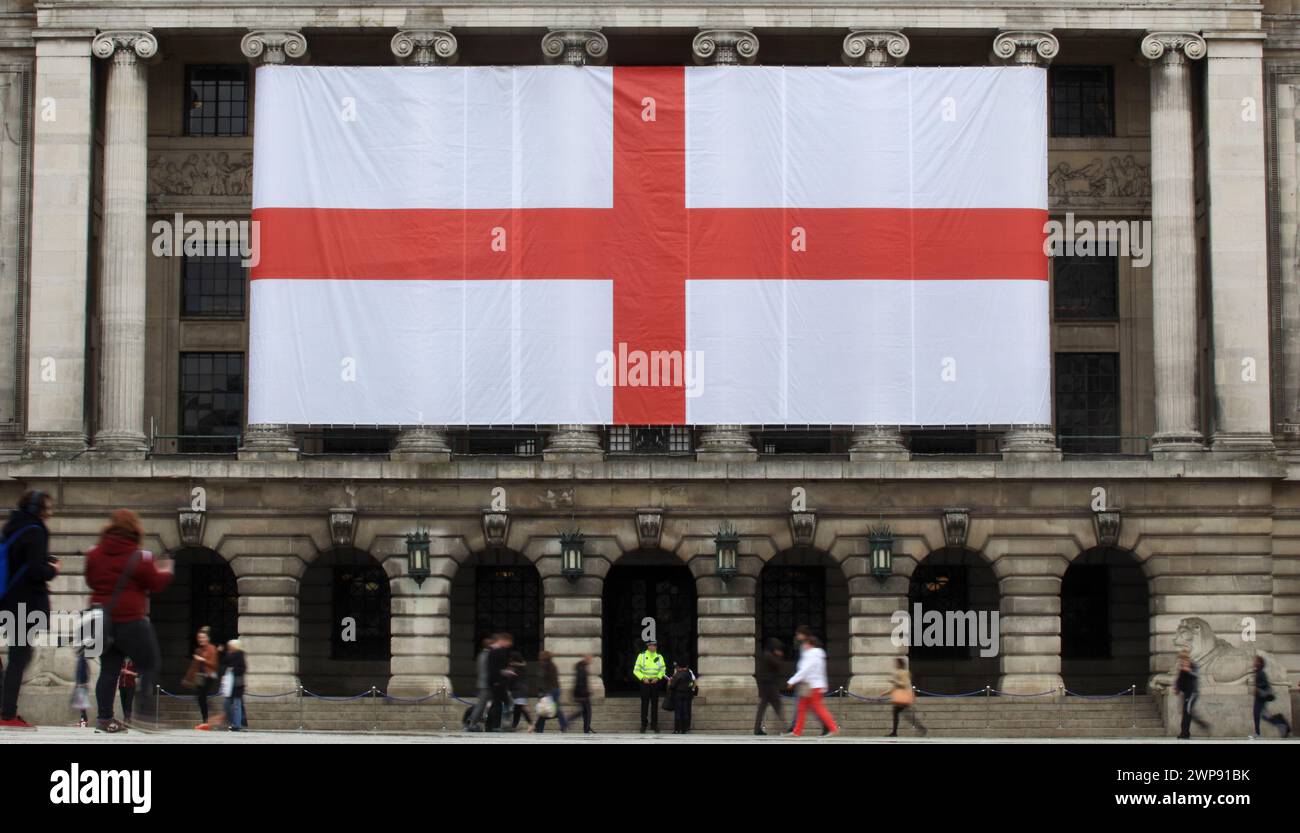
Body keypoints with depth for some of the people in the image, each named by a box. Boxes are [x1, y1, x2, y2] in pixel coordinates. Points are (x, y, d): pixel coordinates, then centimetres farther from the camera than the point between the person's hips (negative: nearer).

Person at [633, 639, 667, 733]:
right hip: (645, 683, -2)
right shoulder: (641, 656, -2)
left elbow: (663, 670, 9)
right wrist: (643, 678, -14)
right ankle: (643, 725, 5)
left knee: (655, 704, 5)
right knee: (644, 704, -1)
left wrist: (658, 678, -8)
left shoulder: (659, 657, 5)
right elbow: (636, 670, -1)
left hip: (655, 682, 2)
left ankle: (654, 725, 12)